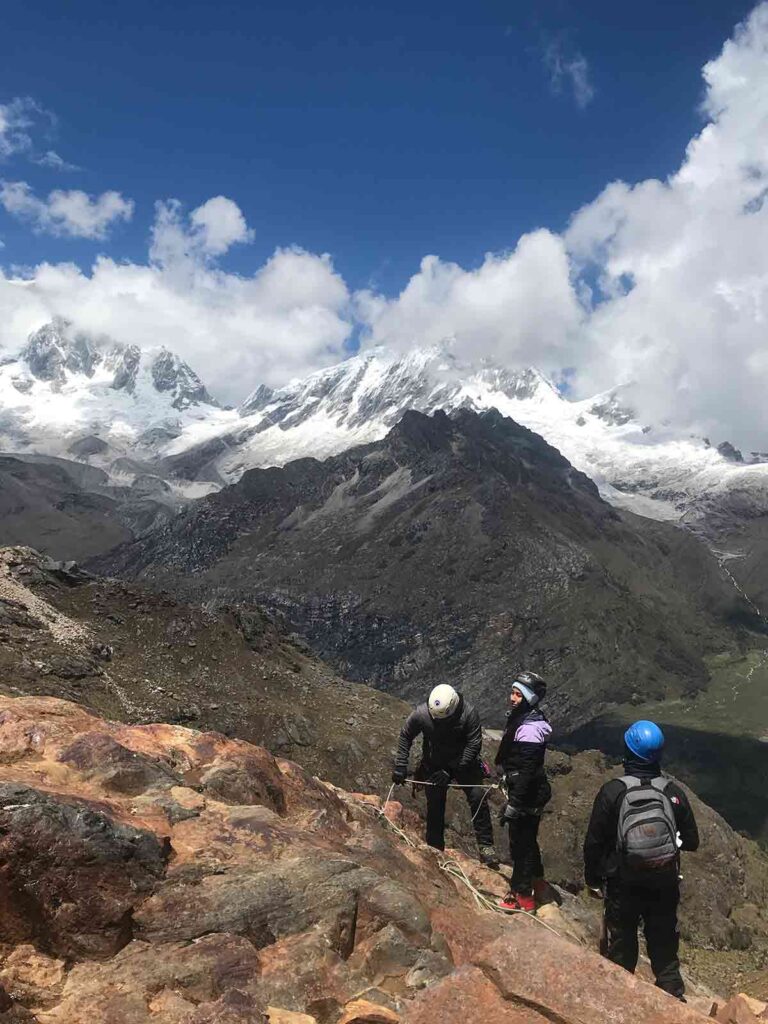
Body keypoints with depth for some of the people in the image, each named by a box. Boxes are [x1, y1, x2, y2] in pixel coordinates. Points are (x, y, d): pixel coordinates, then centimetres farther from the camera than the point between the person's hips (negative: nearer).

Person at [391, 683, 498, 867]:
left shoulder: (468, 713, -29)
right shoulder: (421, 714, -24)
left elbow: (474, 744, -23)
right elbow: (405, 736, -7)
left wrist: (450, 771, -26)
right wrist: (400, 766, -10)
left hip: (463, 762, -1)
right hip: (434, 766, 1)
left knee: (478, 797, -14)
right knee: (435, 806, 3)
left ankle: (486, 846, -3)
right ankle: (435, 849, 19)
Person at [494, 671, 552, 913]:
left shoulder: (529, 730, -27)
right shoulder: (523, 718, 4)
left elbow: (526, 773, -27)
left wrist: (512, 806, -23)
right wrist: (506, 782, 25)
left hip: (528, 796, -10)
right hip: (532, 794, 10)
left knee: (520, 843, 4)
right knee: (527, 839, 25)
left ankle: (522, 897, 18)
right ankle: (536, 880, 44)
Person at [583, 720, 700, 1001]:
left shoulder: (612, 792, -19)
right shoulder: (674, 792, -12)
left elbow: (593, 842, -13)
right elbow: (691, 841, -2)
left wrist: (593, 879, 1)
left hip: (623, 886, -2)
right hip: (665, 886, 2)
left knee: (620, 950, 17)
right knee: (664, 948, 20)